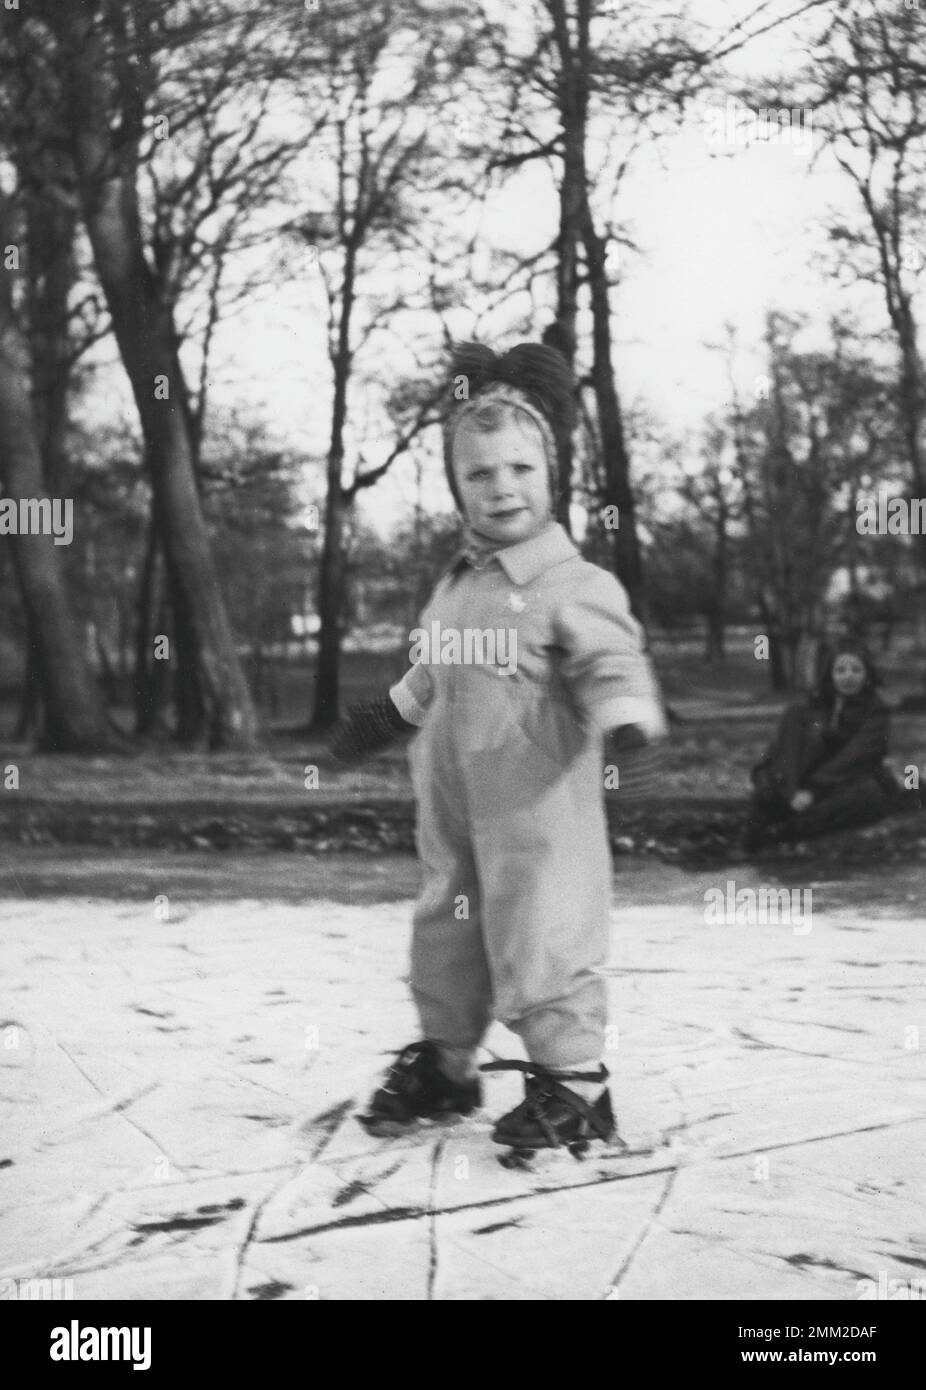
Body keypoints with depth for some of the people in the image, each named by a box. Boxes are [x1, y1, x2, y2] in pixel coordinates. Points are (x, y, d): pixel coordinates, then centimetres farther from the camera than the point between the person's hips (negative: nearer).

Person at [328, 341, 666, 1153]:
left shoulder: (574, 586, -10)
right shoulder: (455, 587, 14)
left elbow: (613, 664, -17)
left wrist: (626, 721, -35)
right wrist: (384, 717, 36)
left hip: (538, 807, -8)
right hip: (451, 803, 8)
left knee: (541, 930, -5)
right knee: (446, 925, 16)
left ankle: (572, 1079, 7)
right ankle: (444, 1063, 32)